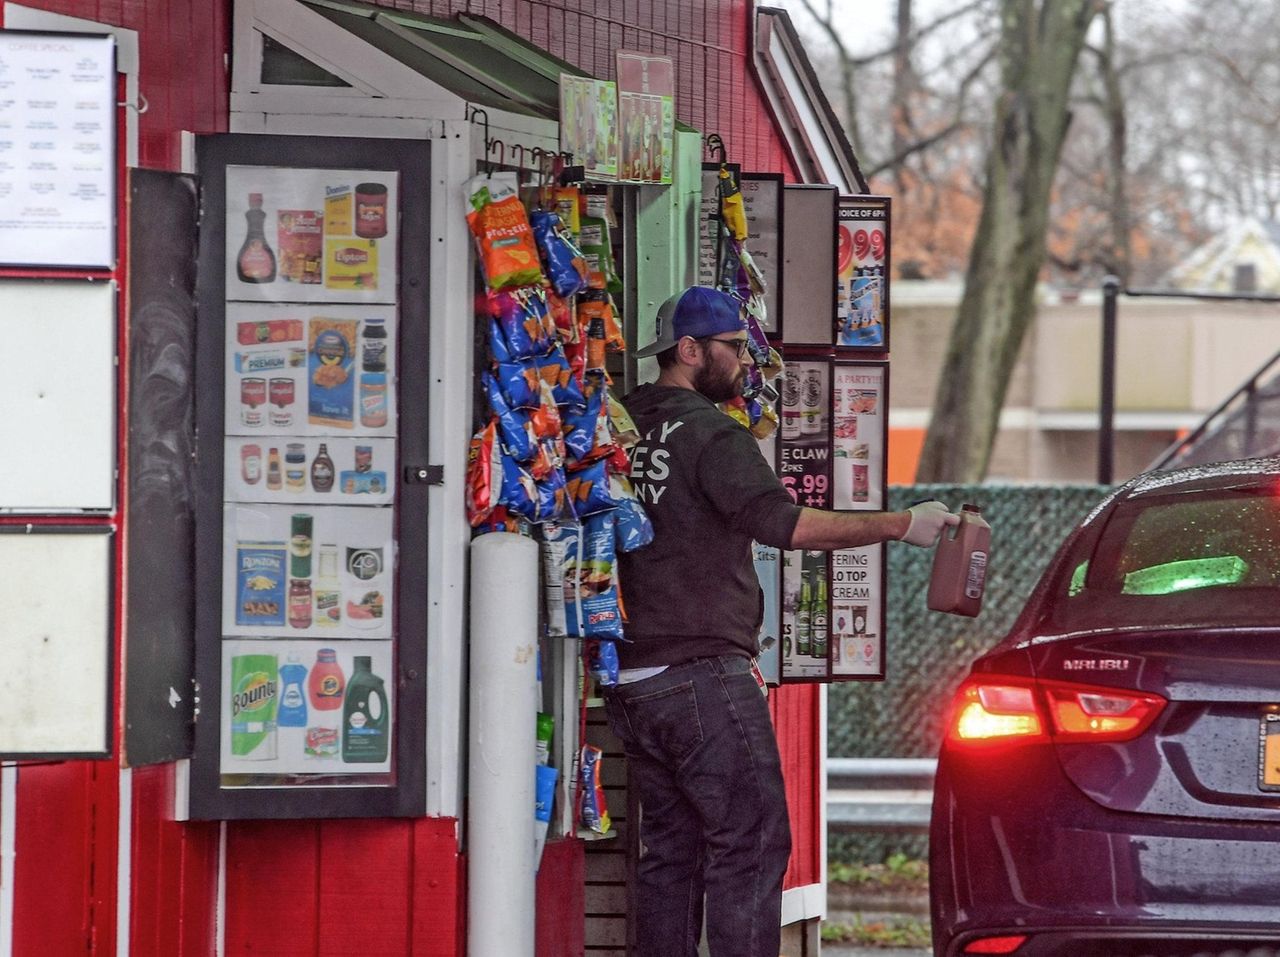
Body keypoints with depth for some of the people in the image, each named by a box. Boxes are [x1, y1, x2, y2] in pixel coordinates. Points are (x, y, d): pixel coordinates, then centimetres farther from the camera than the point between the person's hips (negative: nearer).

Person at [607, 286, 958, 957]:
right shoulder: (709, 434, -11)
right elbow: (781, 522, -23)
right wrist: (898, 525, -21)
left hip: (631, 678, 8)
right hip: (704, 674, -8)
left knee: (670, 850, 12)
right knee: (750, 843, -6)